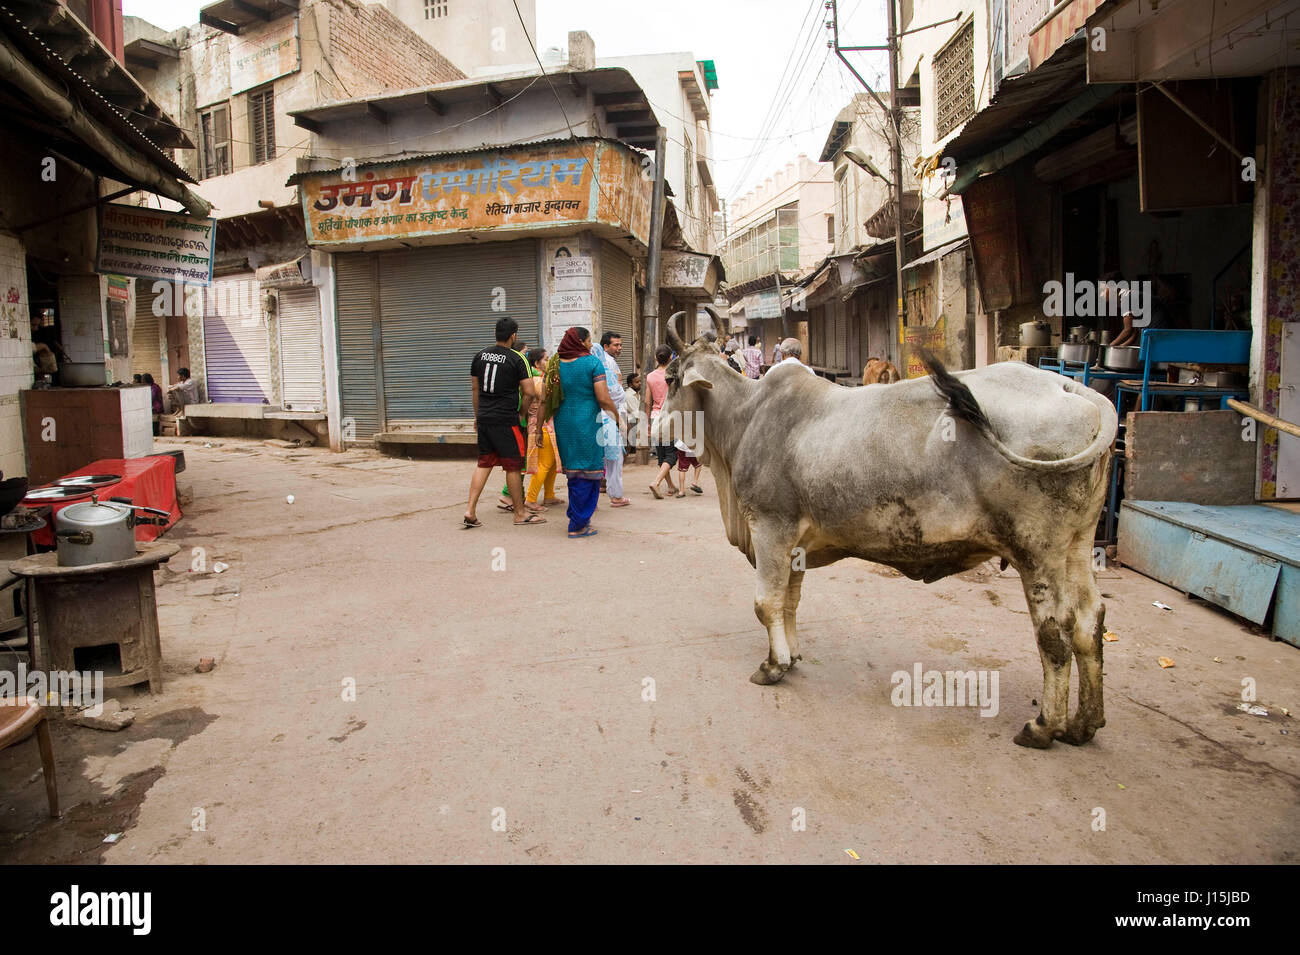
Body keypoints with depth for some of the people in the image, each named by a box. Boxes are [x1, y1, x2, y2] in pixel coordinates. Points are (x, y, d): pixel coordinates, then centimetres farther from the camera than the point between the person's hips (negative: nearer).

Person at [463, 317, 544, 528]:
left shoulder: (480, 356, 9)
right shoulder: (516, 359, -9)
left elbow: (475, 388, 16)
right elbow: (529, 392, -13)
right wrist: (521, 413, 3)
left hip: (484, 418, 6)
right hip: (505, 421, -6)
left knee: (484, 463, 13)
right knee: (513, 466, 3)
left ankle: (470, 510, 5)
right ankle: (520, 514, 13)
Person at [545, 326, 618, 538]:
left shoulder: (555, 364, 6)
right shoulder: (592, 362, -8)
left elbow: (545, 400, 5)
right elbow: (603, 399, -14)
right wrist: (616, 415, 2)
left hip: (563, 424, 6)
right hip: (587, 424, -6)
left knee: (573, 472, 18)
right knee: (588, 474, 3)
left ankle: (575, 518, 28)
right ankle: (578, 525, 5)